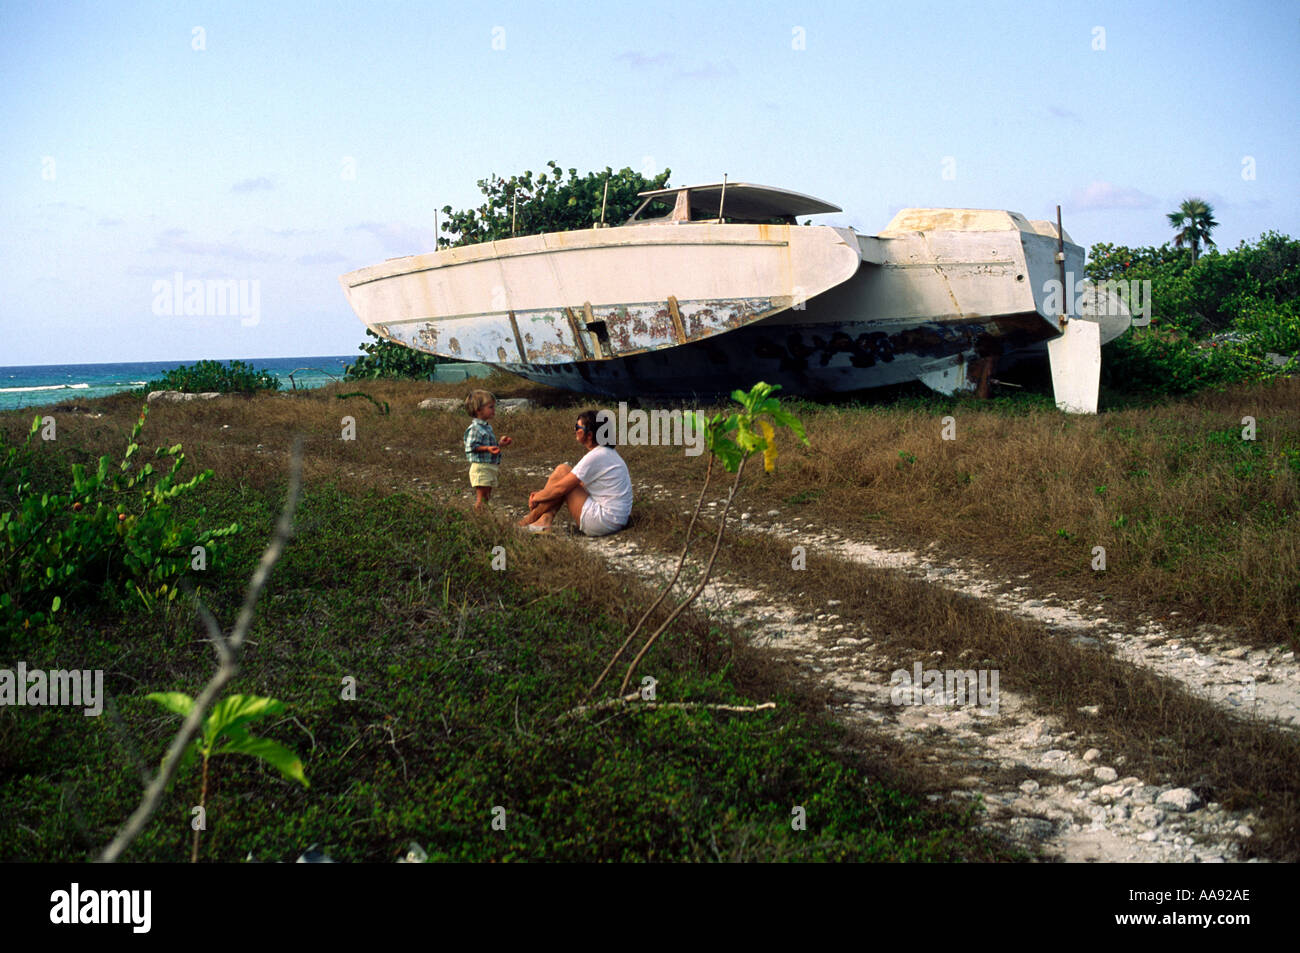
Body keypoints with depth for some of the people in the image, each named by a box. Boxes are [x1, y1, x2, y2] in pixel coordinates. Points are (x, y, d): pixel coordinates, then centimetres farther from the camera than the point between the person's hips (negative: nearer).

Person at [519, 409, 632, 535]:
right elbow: (580, 484, 20)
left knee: (562, 471, -4)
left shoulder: (595, 457, -17)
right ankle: (545, 520, 3)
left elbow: (560, 488, -13)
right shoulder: (608, 453, 12)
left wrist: (536, 497, 5)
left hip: (604, 522, -10)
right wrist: (542, 493, 17)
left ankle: (531, 519, 7)